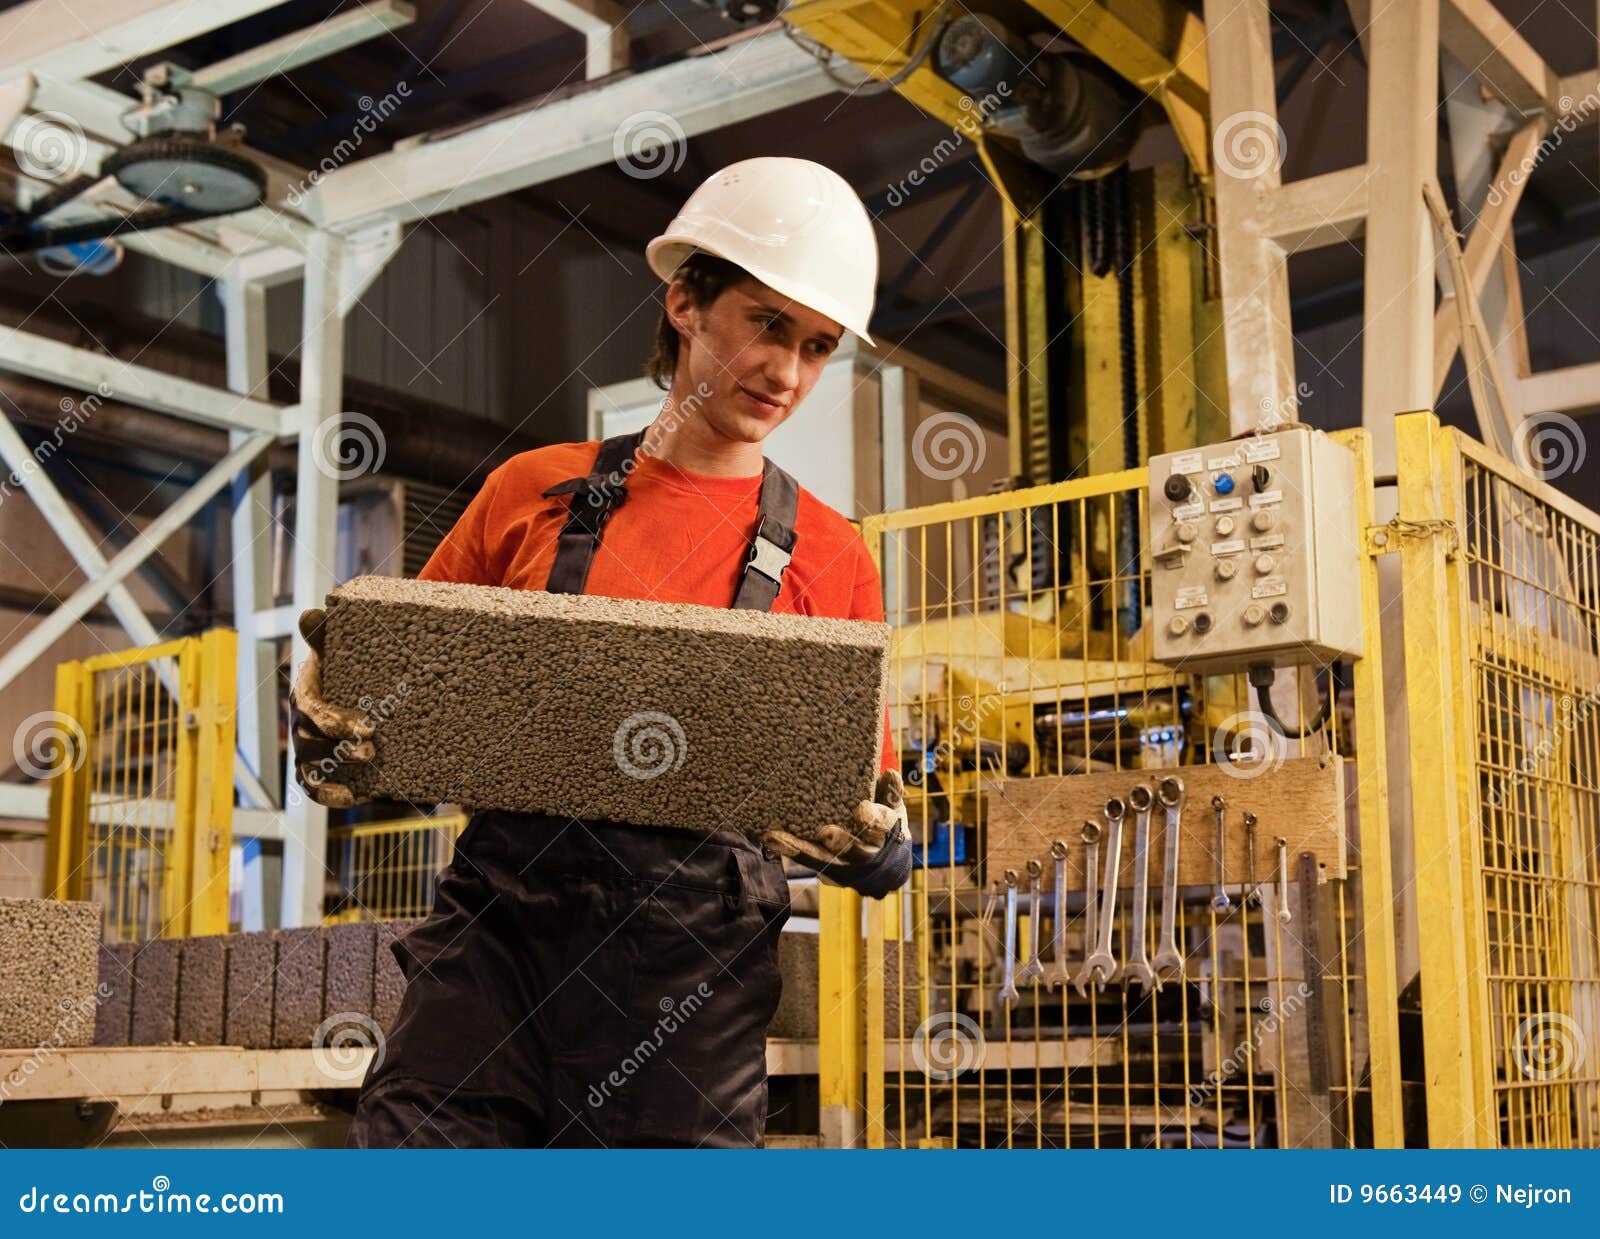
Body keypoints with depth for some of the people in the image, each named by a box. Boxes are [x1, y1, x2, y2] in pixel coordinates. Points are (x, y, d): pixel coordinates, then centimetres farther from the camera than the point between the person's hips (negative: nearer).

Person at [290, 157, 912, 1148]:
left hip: (690, 970, 0)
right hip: (496, 931, 1)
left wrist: (867, 840, -12)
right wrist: (329, 730, -4)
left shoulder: (831, 560, 9)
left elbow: (884, 843, 11)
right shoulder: (532, 492, 11)